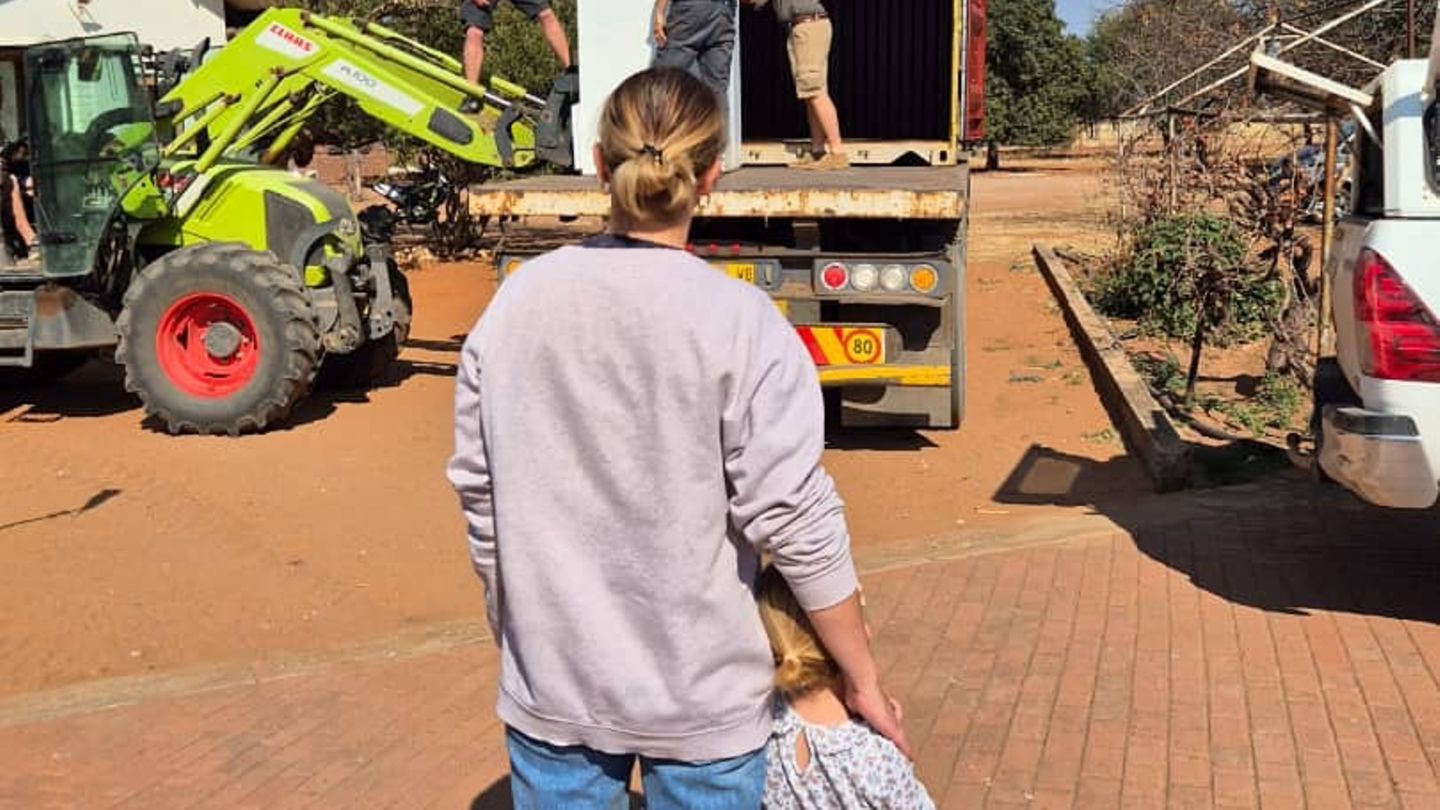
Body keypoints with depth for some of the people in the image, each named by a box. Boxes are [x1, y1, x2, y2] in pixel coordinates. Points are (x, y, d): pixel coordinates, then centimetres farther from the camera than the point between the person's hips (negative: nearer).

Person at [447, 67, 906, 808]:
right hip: (700, 692, -3)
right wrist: (862, 678, -4)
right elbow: (796, 522, -16)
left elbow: (479, 494, 1)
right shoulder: (739, 322, -17)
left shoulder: (518, 301, -6)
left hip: (551, 682, 3)